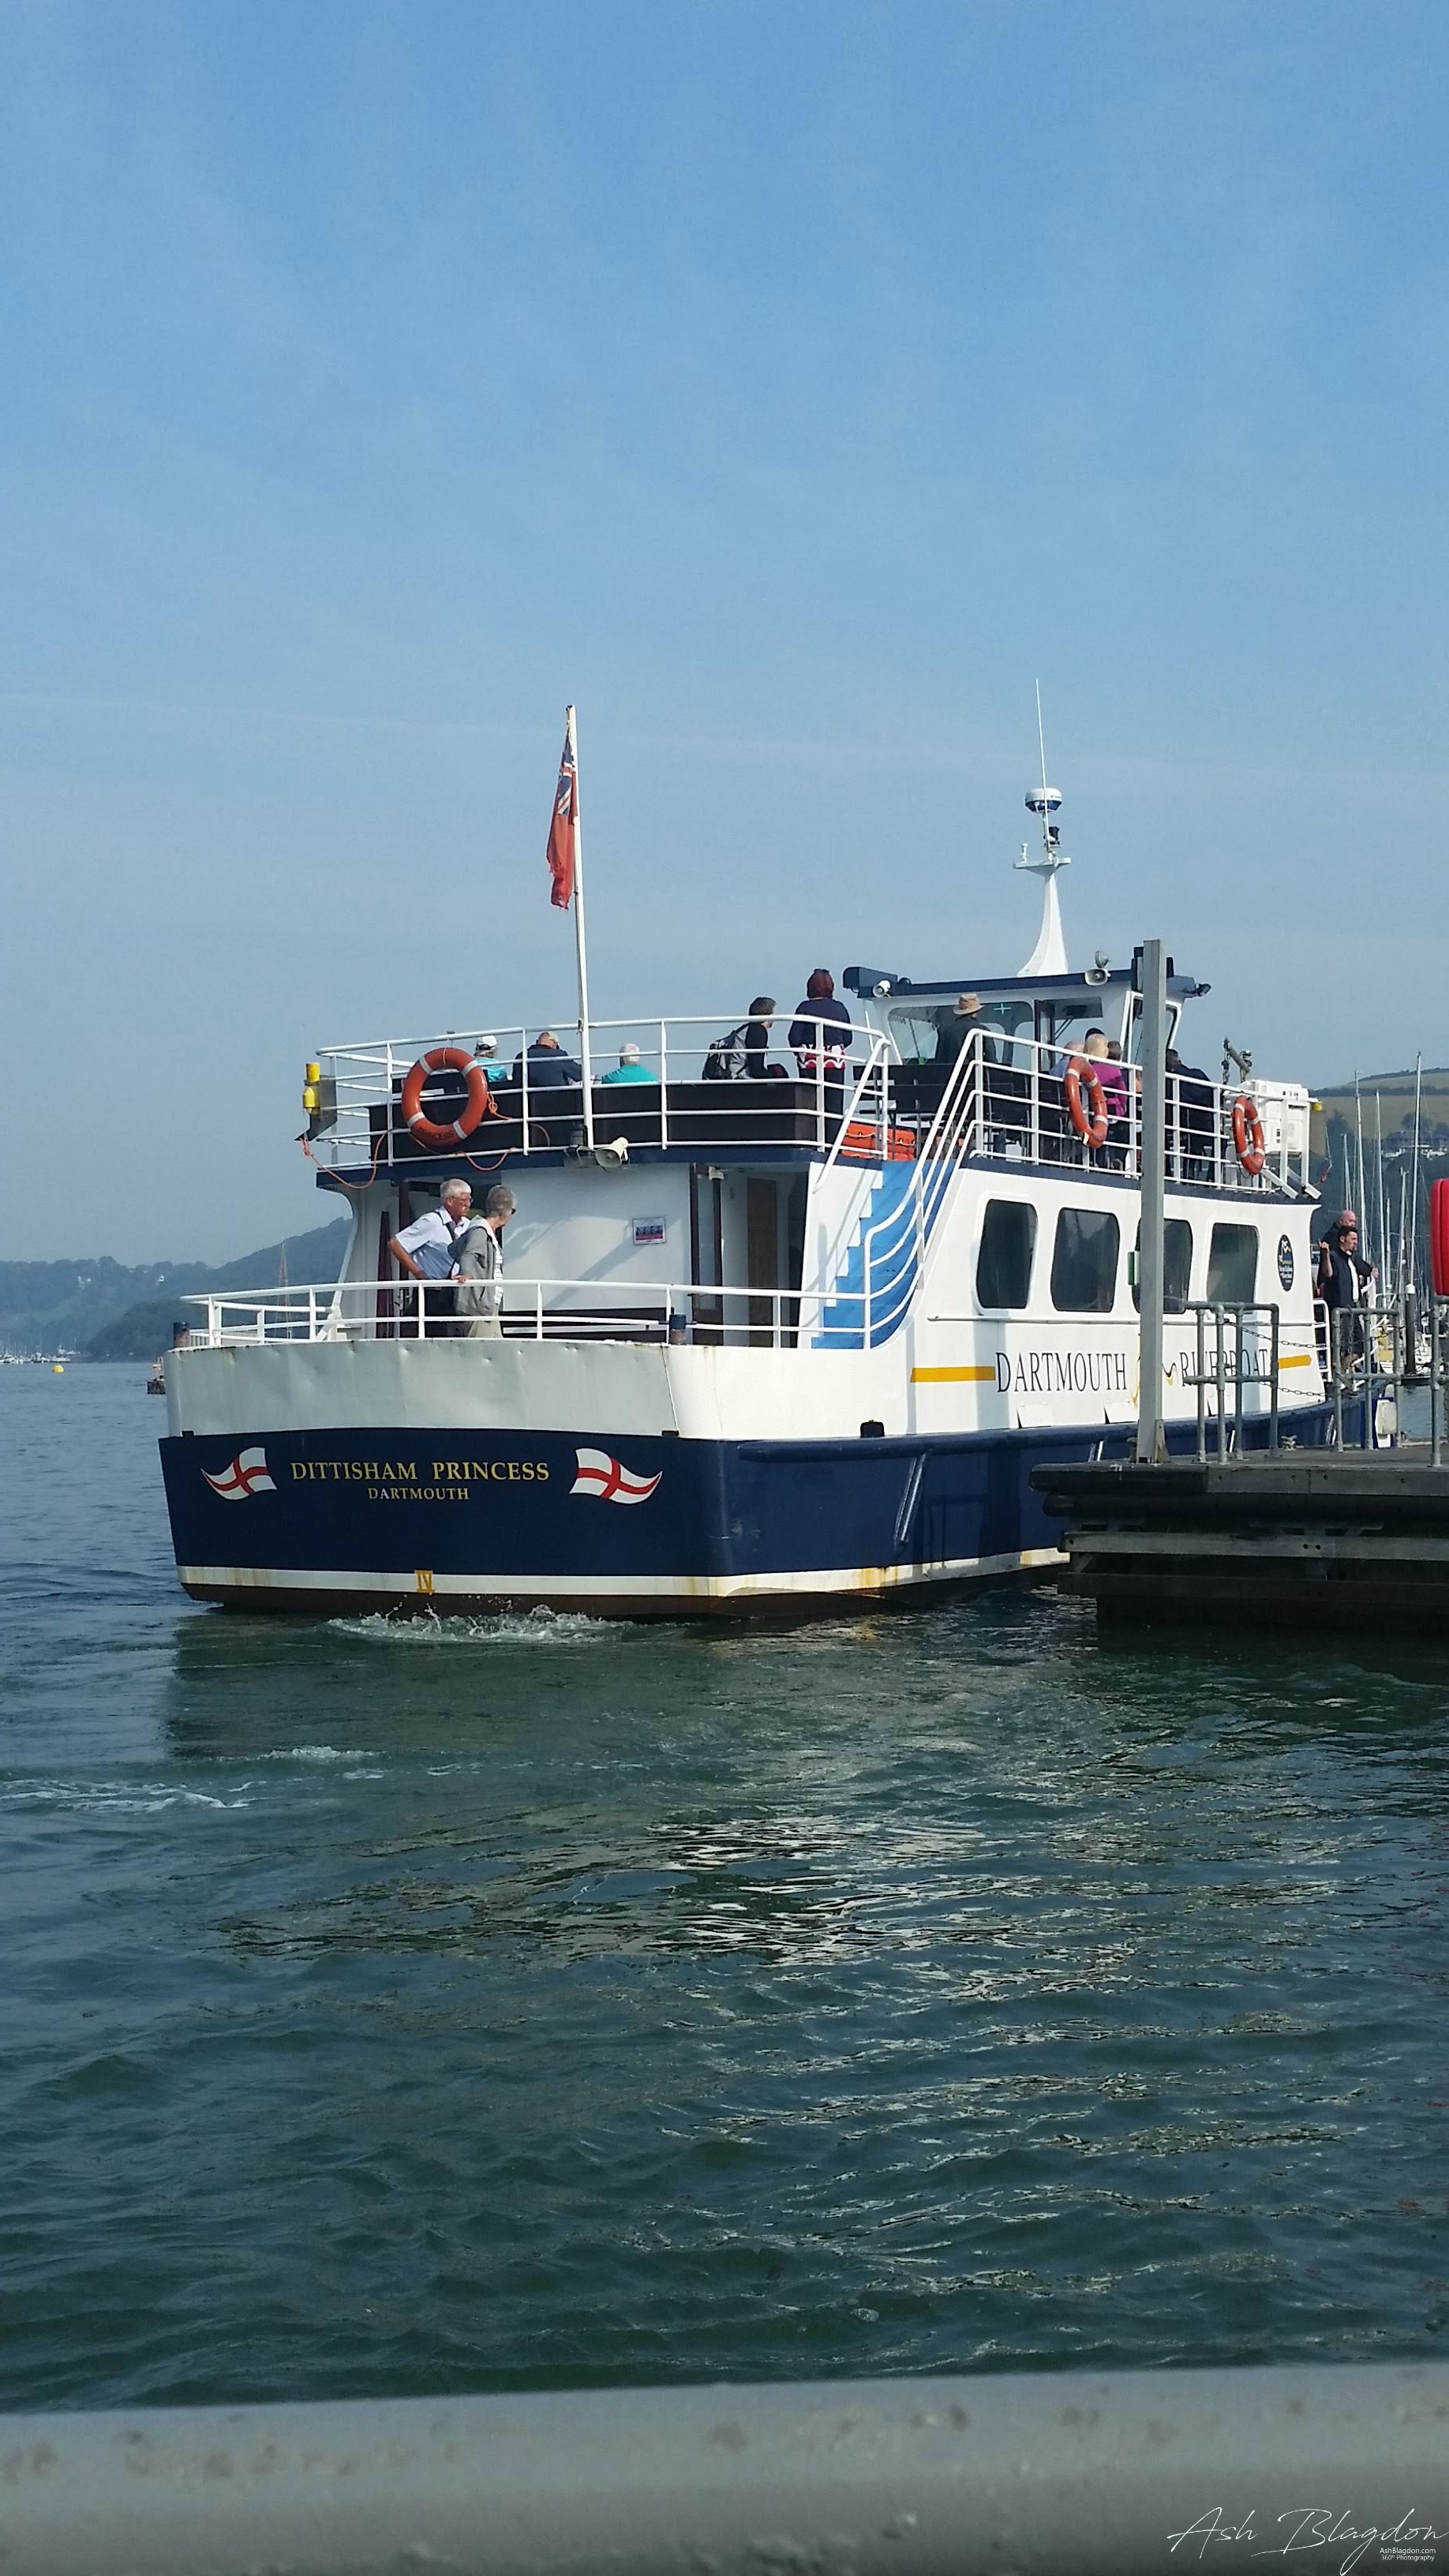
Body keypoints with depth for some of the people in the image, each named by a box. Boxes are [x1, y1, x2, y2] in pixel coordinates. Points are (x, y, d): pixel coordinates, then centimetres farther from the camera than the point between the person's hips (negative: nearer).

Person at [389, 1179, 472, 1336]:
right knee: (439, 1341, -12)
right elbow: (395, 1244, -12)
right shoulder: (431, 1222, -10)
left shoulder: (466, 1225, 9)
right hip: (434, 1293, -7)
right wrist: (419, 1274, -11)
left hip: (458, 1294, 7)